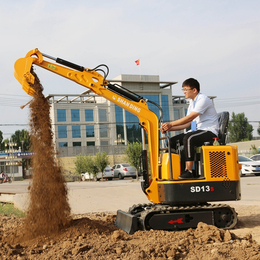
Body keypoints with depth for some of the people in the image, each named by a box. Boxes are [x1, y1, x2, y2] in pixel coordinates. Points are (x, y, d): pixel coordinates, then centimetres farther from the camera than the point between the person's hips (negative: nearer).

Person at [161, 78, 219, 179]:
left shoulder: (203, 99, -11)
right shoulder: (192, 102, 18)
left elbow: (189, 118, -22)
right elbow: (187, 124, 12)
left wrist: (171, 124, -21)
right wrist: (169, 128, 0)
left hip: (209, 131, -9)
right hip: (198, 130, 10)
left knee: (188, 138, -36)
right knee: (172, 141, -3)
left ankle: (189, 171, -34)